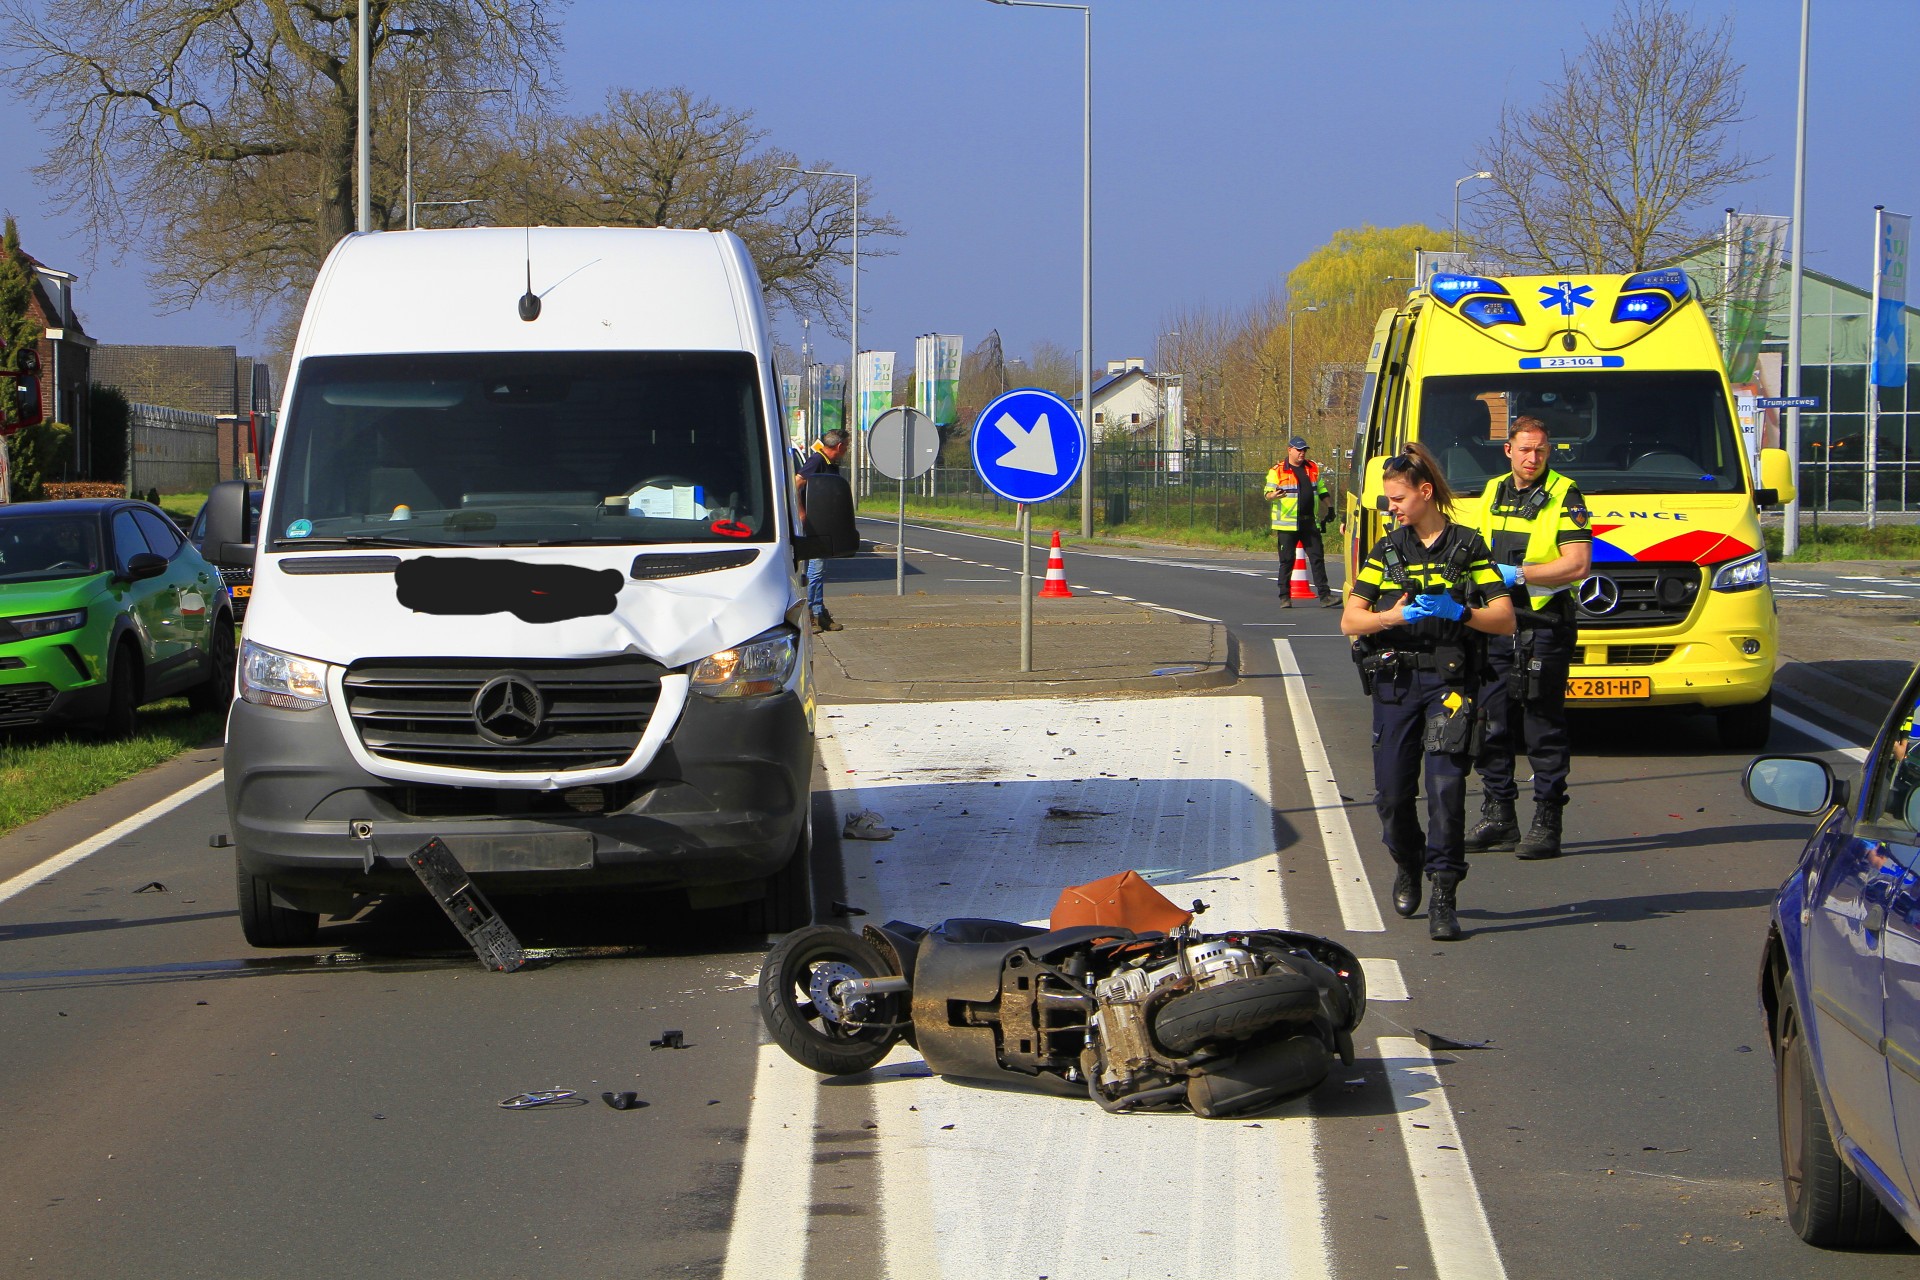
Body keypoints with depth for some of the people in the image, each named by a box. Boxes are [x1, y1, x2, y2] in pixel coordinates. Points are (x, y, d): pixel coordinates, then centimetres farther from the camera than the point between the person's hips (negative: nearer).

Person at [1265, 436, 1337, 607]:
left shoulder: (1313, 469, 15)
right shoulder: (1277, 471, -1)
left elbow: (1322, 491, 24)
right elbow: (1268, 493, -6)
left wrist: (1329, 507, 13)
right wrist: (1274, 496, -28)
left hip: (1310, 523, 4)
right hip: (1287, 525, -4)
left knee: (1317, 558, 0)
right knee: (1287, 561, 1)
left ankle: (1324, 596, -1)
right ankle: (1285, 597, 8)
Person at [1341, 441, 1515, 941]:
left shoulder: (1467, 548, 3)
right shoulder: (1386, 552, 12)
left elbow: (1505, 620, -2)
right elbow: (1350, 620, 3)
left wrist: (1458, 613, -19)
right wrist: (1394, 616, -16)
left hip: (1450, 680, -3)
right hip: (1394, 682, 3)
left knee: (1445, 784, -14)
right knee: (1392, 791, 3)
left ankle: (1443, 898, -11)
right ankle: (1407, 865, 33)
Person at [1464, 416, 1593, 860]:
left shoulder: (1563, 496, -5)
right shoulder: (1493, 493, 15)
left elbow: (1578, 564, -14)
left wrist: (1517, 574, -17)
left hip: (1543, 626, -6)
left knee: (1543, 727, -4)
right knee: (1492, 723, 8)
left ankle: (1547, 823, 0)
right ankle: (1498, 815, 17)